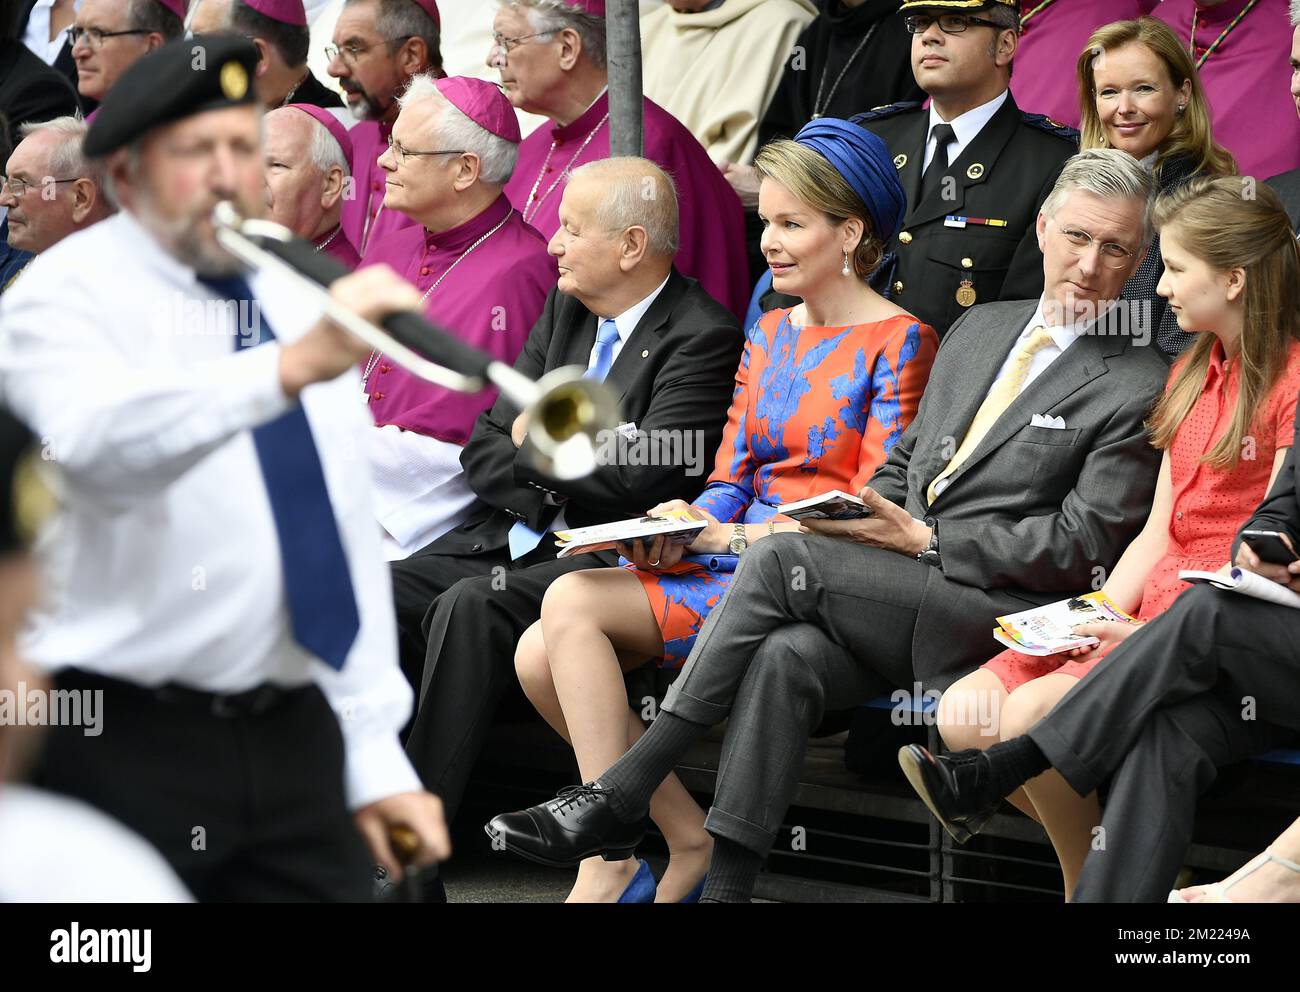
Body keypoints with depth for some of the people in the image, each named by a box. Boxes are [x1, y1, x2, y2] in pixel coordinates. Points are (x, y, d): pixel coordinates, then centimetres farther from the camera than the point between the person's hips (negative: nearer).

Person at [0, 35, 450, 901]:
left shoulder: (299, 304, 13)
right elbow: (101, 437, -30)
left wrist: (375, 758, 11)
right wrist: (291, 368, -44)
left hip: (296, 741, 5)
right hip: (126, 754, -5)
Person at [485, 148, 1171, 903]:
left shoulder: (1140, 387, -1)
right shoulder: (981, 330, 22)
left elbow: (1084, 545, -8)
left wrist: (926, 541, -9)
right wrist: (863, 524, 4)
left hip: (997, 616, -6)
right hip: (902, 599, 6)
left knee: (778, 559, -23)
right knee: (787, 657, -27)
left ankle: (619, 796, -22)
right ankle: (726, 888, -31)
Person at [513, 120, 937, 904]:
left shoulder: (898, 342, -5)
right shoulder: (770, 334, 19)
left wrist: (729, 537, -17)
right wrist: (686, 523, -6)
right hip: (739, 565, 8)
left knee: (571, 604, -23)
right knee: (540, 657, -14)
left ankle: (613, 861, -19)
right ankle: (688, 840, -6)